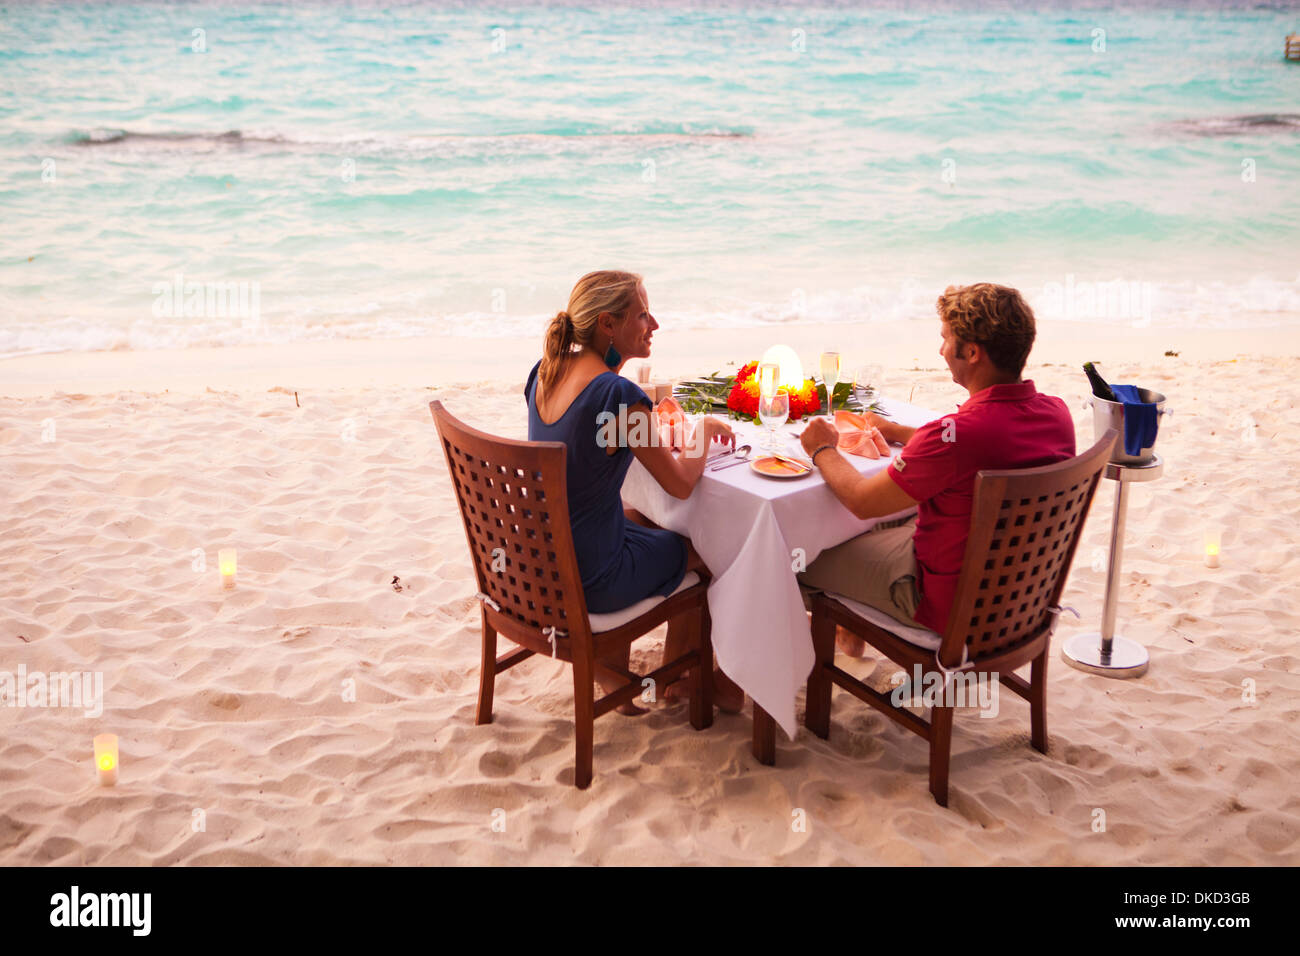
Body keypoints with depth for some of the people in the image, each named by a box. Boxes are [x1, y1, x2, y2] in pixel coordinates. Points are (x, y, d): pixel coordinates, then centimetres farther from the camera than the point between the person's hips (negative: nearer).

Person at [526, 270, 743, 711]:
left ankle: (611, 667, 34)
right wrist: (705, 430, 2)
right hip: (586, 582, -7)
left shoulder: (545, 372, -2)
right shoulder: (619, 394, -26)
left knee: (645, 520, 31)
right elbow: (682, 484, -15)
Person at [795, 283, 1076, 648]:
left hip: (952, 608, -8)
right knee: (885, 526, 30)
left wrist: (824, 450, -1)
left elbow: (862, 500, -21)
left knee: (811, 554, 12)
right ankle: (853, 631, 49)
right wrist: (900, 432, 20)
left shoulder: (958, 432, -33)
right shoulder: (1057, 412, -8)